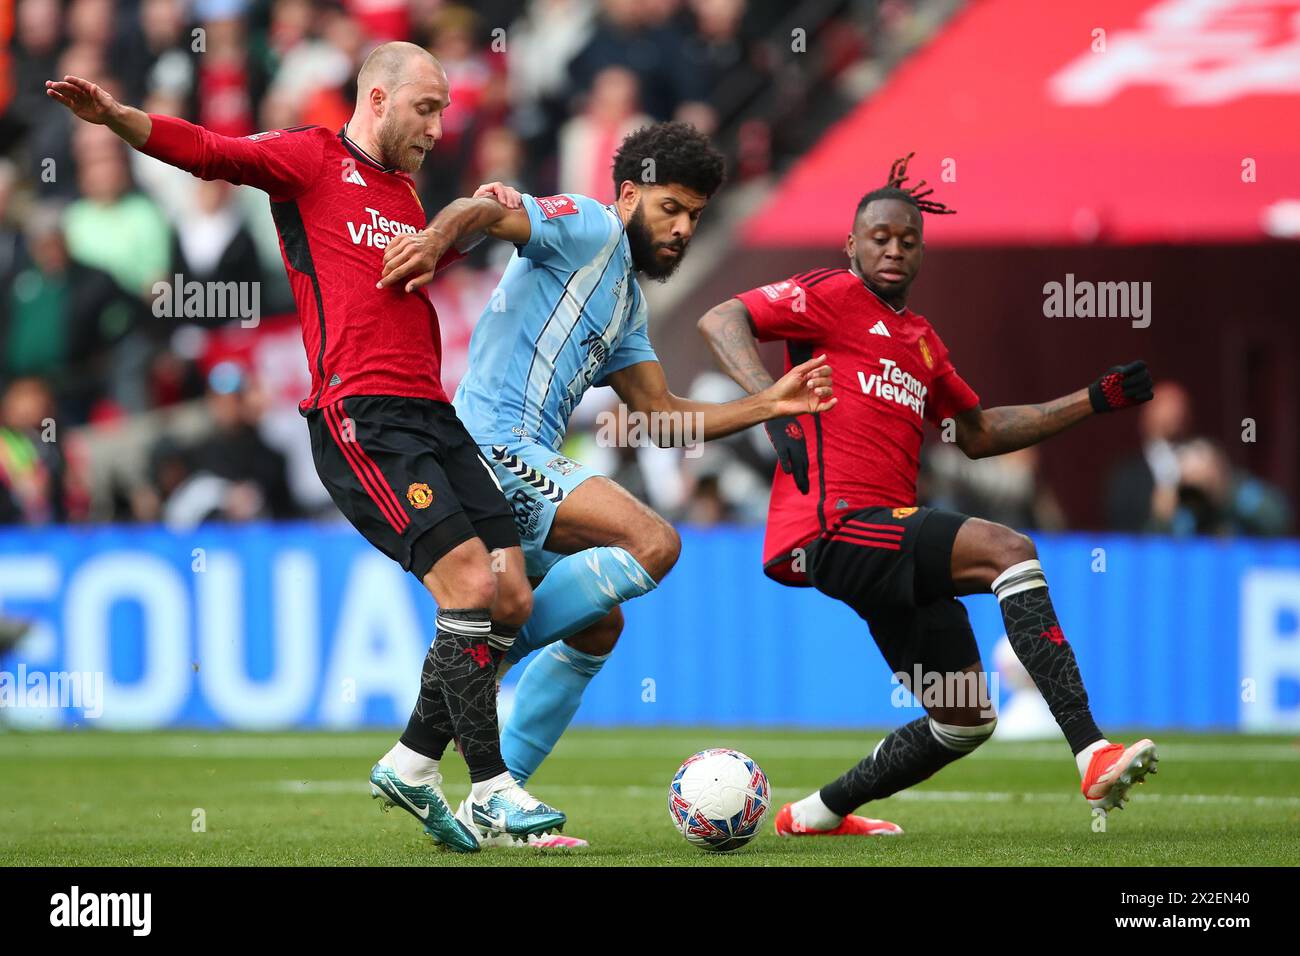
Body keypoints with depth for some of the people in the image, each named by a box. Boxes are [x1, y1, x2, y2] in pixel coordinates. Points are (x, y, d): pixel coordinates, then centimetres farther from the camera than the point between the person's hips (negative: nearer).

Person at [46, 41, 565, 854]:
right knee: (470, 585, -16)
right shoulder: (311, 161, 2)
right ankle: (492, 787, -7)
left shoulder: (405, 196, 24)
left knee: (512, 601, 2)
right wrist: (118, 117, -27)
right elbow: (210, 152, -11)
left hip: (431, 414, 8)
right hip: (360, 418, -8)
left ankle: (413, 763, 16)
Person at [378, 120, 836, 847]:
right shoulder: (591, 229, -2)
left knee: (597, 626, 16)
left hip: (527, 468, 10)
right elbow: (484, 211, -19)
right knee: (653, 543, -23)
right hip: (494, 442, -10)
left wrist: (769, 404, 17)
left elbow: (663, 417, 25)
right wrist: (437, 238, -41)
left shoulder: (629, 302, 26)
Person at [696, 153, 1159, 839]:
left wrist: (1093, 401, 28)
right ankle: (1092, 756, -36)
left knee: (966, 721, 9)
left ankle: (815, 815, 25)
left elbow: (978, 434, 33)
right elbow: (720, 321, -8)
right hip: (835, 526, -9)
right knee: (1008, 550, -27)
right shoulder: (834, 296, 1)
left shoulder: (921, 340, 25)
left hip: (888, 540, 9)